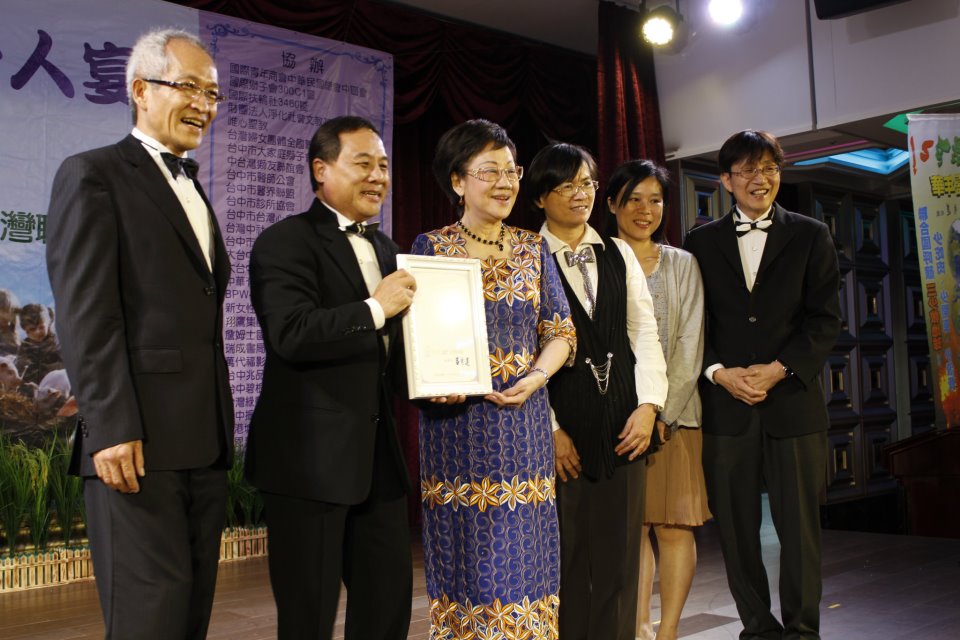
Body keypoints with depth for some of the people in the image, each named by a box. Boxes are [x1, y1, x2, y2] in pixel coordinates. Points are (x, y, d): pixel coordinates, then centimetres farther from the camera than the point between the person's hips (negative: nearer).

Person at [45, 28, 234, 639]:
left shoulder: (192, 188, 22)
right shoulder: (93, 175, -2)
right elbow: (86, 315, -11)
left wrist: (219, 430, 13)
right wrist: (111, 428, -18)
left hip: (203, 443, 8)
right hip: (138, 443, -7)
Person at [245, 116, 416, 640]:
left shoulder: (382, 247, 17)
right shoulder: (285, 242, -8)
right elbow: (292, 335, -22)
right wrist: (375, 308, -22)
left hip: (378, 452, 8)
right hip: (311, 454, -8)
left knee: (389, 598, 14)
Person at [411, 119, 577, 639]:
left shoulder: (533, 249, 9)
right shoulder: (429, 247, 2)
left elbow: (560, 331, 8)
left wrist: (536, 377, -10)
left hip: (523, 417, 2)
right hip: (456, 417, -2)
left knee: (522, 549, 5)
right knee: (466, 551, 4)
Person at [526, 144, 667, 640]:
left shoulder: (619, 254, 12)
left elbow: (644, 331, 9)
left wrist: (648, 404, -3)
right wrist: (549, 429, -10)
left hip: (622, 420, 4)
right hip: (561, 421, -4)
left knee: (619, 552, 9)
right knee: (566, 557, 3)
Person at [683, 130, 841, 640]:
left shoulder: (811, 237, 8)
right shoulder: (700, 243, 10)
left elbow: (825, 320, 2)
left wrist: (779, 369, -10)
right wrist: (718, 372, -10)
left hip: (793, 402, -1)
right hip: (724, 405, 1)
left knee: (799, 523, 3)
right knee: (736, 527, 5)